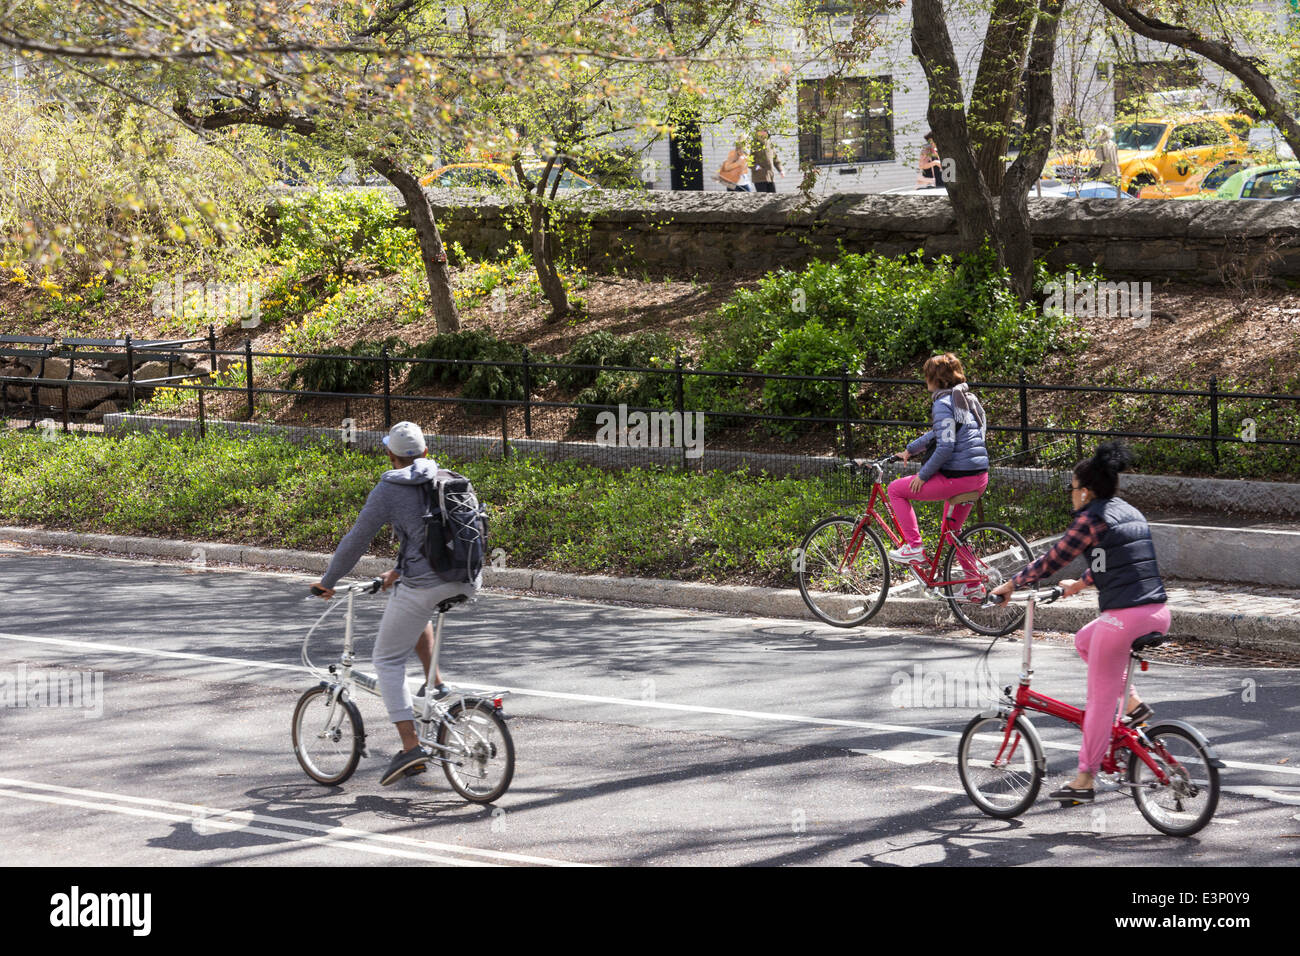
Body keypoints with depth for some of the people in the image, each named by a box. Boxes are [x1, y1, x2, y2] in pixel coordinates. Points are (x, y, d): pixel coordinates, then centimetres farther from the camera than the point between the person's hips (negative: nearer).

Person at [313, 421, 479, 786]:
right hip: (465, 583, 6)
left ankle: (411, 746, -4)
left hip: (424, 583, -6)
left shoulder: (388, 490, -2)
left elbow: (356, 540, 1)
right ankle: (435, 683, 26)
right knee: (415, 608, 38)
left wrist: (328, 581, 15)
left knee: (388, 659, 8)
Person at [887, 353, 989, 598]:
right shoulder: (967, 399, 17)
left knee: (897, 489, 6)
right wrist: (909, 450, 32)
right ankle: (974, 587, 25)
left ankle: (913, 546, 2)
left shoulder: (943, 404, -12)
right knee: (952, 530, 25)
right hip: (979, 477, 9)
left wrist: (923, 475, -13)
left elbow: (946, 445, -22)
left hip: (957, 476, -9)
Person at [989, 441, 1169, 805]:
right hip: (1159, 614, 8)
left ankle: (1084, 781, 9)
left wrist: (1008, 586, 8)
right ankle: (1133, 703, 21)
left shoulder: (1091, 518, -7)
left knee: (1100, 699, 3)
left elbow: (1050, 562, -5)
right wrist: (1078, 585, 46)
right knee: (1084, 640, 31)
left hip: (1122, 617, -8)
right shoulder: (1130, 512, 18)